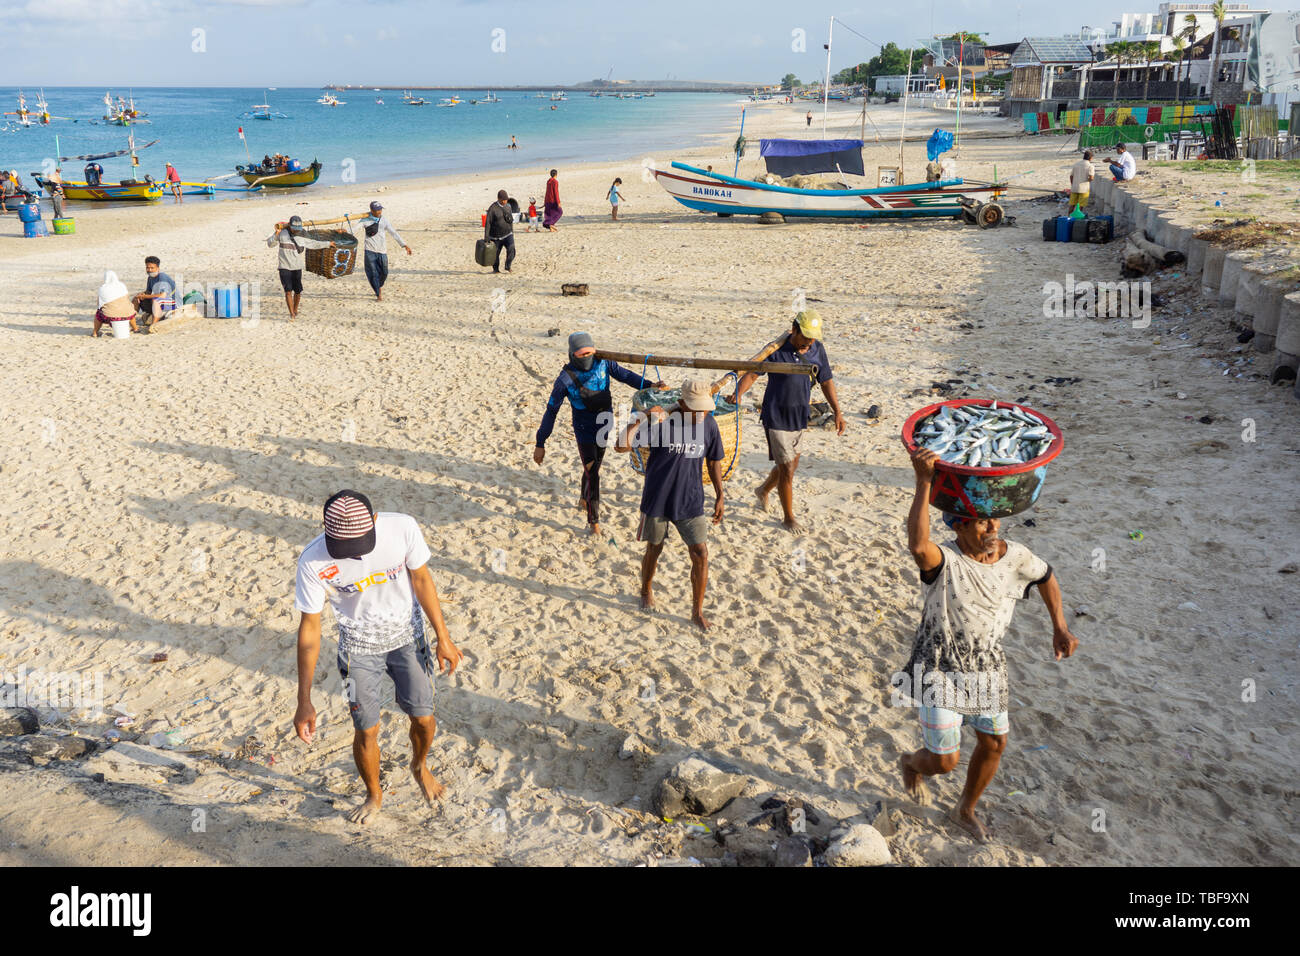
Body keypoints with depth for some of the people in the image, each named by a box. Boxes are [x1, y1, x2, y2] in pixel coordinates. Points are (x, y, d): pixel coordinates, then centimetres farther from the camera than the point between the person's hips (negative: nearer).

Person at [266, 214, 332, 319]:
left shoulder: (302, 237, 5)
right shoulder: (282, 233, -1)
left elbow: (314, 243, 20)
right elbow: (270, 243, -1)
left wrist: (328, 243, 25)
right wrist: (276, 235, -19)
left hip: (297, 267, 2)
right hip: (284, 267, -2)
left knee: (298, 291, 3)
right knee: (288, 290, -12)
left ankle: (295, 310, 27)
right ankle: (292, 314, -10)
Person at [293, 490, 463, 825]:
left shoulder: (402, 527, -26)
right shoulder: (313, 561, -27)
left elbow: (421, 579, -9)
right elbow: (310, 626, -17)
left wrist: (443, 638, -3)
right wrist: (304, 701, -16)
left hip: (407, 637, 1)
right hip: (359, 647, -1)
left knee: (423, 718, 8)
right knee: (366, 731, 5)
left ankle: (419, 766, 44)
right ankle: (374, 795, 36)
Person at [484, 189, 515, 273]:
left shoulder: (508, 206, 6)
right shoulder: (493, 208, -11)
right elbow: (488, 223, -12)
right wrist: (486, 237, -14)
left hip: (507, 235, 2)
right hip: (496, 237, -2)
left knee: (511, 249, -20)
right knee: (495, 254, 7)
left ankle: (507, 267, -3)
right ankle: (495, 269, 30)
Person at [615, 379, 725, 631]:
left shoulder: (709, 424, -6)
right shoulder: (660, 422, -18)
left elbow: (713, 461, 10)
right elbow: (621, 445, -25)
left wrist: (719, 496, 11)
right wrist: (641, 418, -33)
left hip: (690, 503, 2)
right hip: (657, 501, -2)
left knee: (701, 555, -2)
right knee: (654, 551, 16)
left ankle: (697, 612, 15)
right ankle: (646, 590, 47)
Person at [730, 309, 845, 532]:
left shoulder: (817, 350, 0)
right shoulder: (777, 350, -16)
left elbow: (826, 382, 9)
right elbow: (751, 374, -17)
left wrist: (837, 412, 5)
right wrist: (737, 393, -35)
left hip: (799, 418, 6)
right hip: (777, 418, -6)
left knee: (792, 464, 19)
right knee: (787, 468, -3)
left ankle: (764, 490, 48)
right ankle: (789, 518, 14)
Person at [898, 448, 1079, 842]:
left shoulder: (1015, 557, -9)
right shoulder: (945, 561, -28)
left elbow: (1046, 577, 14)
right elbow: (918, 545, -54)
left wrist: (1060, 627, 12)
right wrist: (924, 483, -59)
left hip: (987, 668, 6)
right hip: (939, 670, -6)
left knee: (993, 744, 17)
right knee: (945, 760, -1)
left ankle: (966, 810, 45)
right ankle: (911, 764, 39)